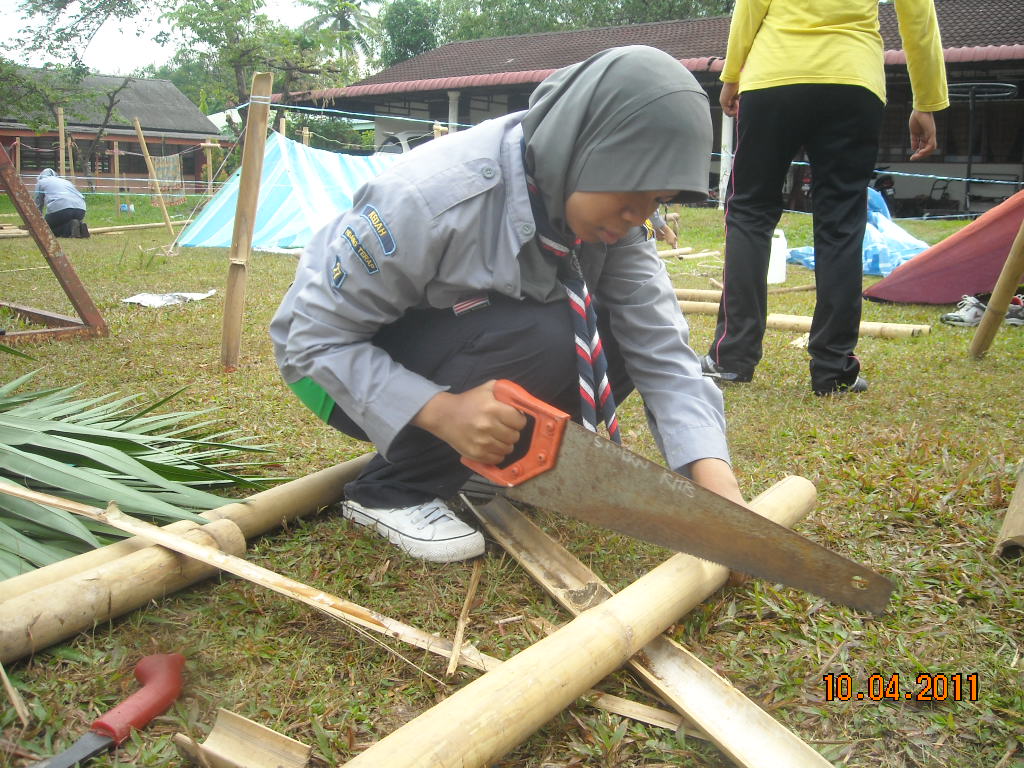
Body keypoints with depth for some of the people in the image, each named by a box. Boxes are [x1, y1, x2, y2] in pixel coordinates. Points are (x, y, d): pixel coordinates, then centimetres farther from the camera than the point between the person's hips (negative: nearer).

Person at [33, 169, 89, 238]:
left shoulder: (41, 182, 26)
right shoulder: (66, 181, 38)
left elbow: (38, 205, 29)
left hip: (59, 208, -5)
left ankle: (71, 227, -17)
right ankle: (80, 226, -6)